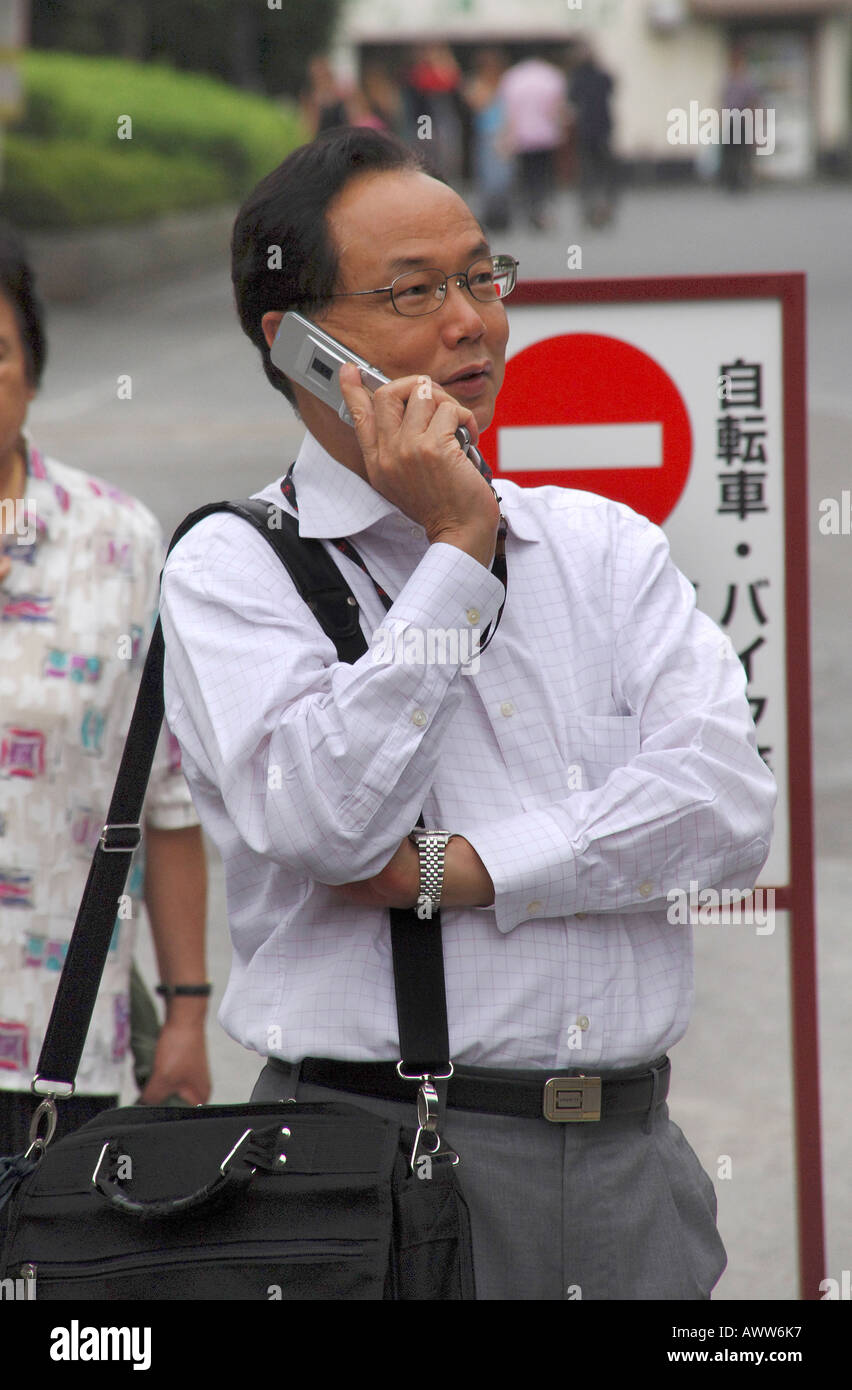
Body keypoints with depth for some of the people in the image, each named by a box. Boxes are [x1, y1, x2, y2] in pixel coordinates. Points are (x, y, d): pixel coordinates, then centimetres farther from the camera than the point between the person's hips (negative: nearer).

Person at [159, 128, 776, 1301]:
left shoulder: (606, 544, 12)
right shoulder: (231, 571, 0)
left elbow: (731, 805, -2)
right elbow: (323, 824, -16)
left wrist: (460, 870, -11)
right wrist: (456, 544, -9)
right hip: (379, 1157, -4)